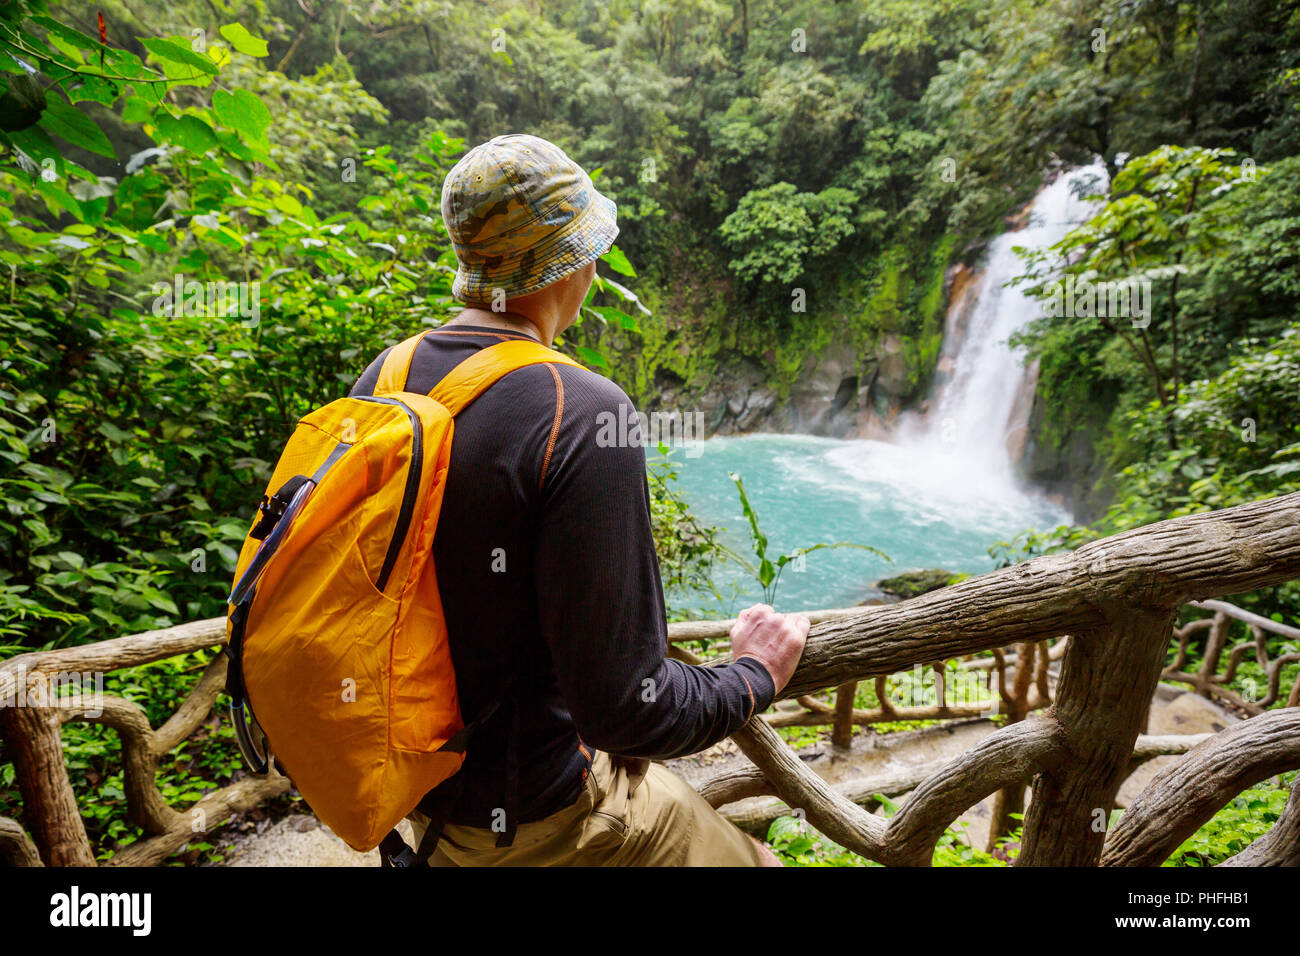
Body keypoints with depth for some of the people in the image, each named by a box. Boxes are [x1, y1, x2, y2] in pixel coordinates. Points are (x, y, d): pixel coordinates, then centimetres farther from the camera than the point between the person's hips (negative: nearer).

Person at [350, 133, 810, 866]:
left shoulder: (383, 379, -6)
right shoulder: (584, 418, -30)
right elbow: (622, 711, -29)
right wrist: (755, 677, -10)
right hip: (534, 820, -7)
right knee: (751, 859, 16)